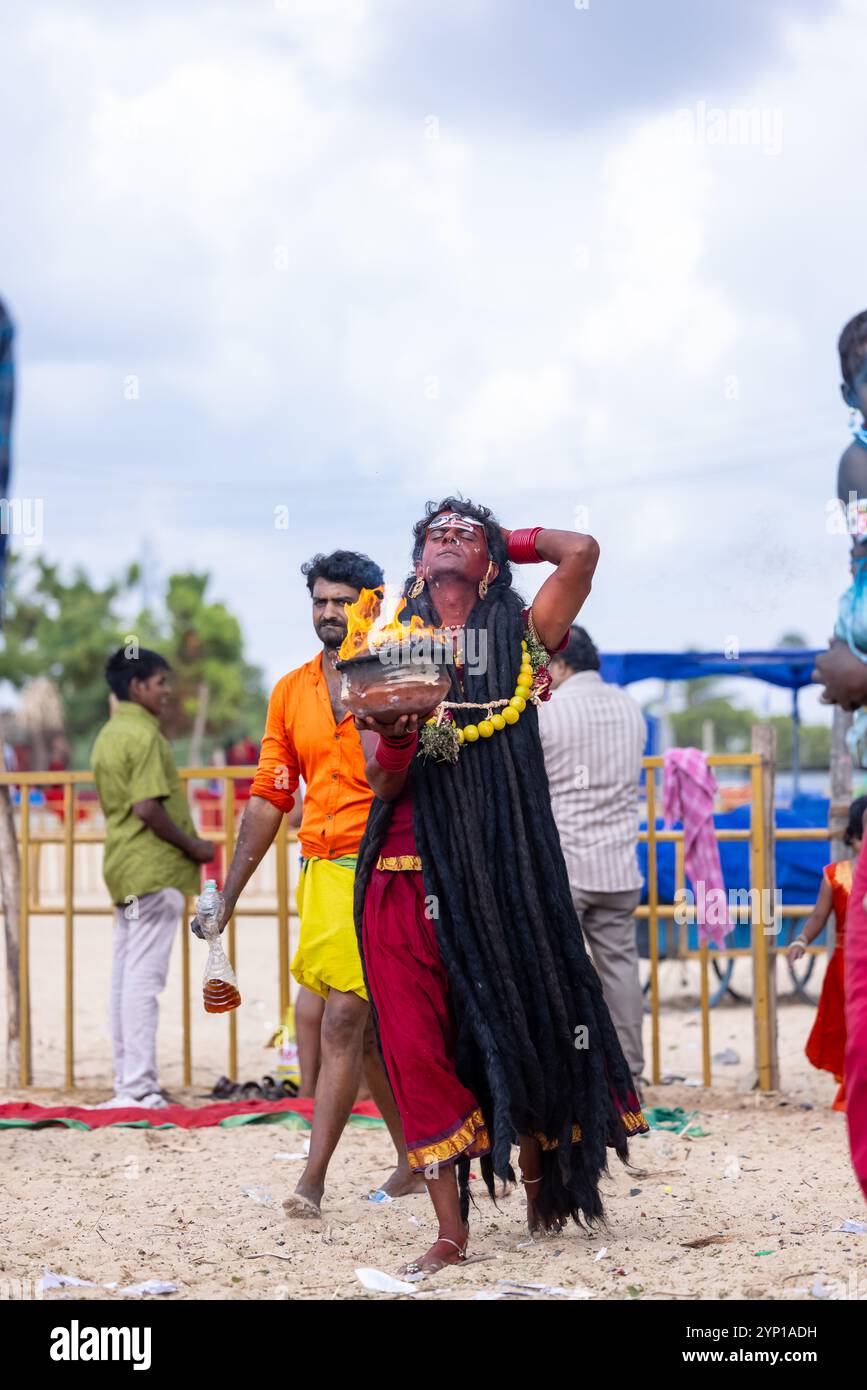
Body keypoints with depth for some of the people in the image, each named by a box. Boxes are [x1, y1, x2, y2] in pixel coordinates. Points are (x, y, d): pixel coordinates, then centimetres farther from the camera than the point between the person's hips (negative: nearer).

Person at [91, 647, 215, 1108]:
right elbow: (147, 806, -22)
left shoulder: (108, 736, 17)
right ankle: (138, 1086, -11)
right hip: (154, 870, -10)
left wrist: (185, 844, 19)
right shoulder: (143, 734, -13)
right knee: (145, 976, -10)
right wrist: (193, 846, -11)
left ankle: (127, 1082, 14)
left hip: (124, 870, 10)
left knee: (126, 974, 10)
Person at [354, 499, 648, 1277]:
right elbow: (383, 782, 5)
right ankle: (451, 1231, -1)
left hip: (508, 865, -1)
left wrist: (508, 541, 12)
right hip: (409, 873, 1)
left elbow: (581, 552, -5)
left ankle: (543, 1187, 24)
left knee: (525, 1020, 2)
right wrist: (397, 728, -16)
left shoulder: (519, 637, 10)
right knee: (417, 1041, -5)